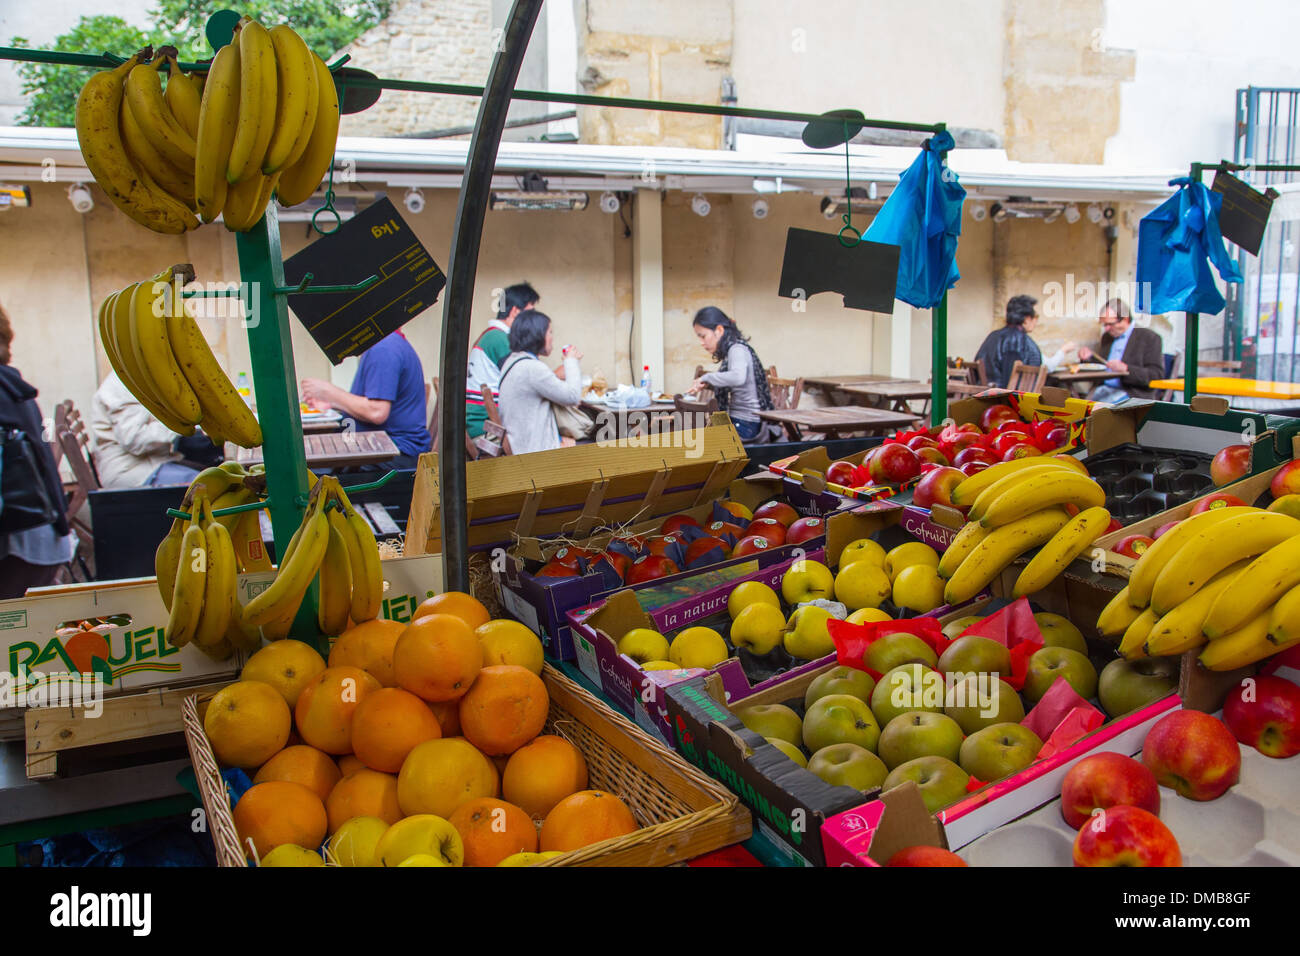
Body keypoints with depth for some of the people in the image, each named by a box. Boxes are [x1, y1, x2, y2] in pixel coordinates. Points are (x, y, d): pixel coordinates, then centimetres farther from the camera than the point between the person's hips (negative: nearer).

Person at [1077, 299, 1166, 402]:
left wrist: (1126, 369, -20)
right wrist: (1089, 358, 8)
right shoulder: (1107, 336, 19)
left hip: (1134, 394, -6)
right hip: (1103, 388, 6)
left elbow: (1157, 375, -8)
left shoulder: (1149, 338, -1)